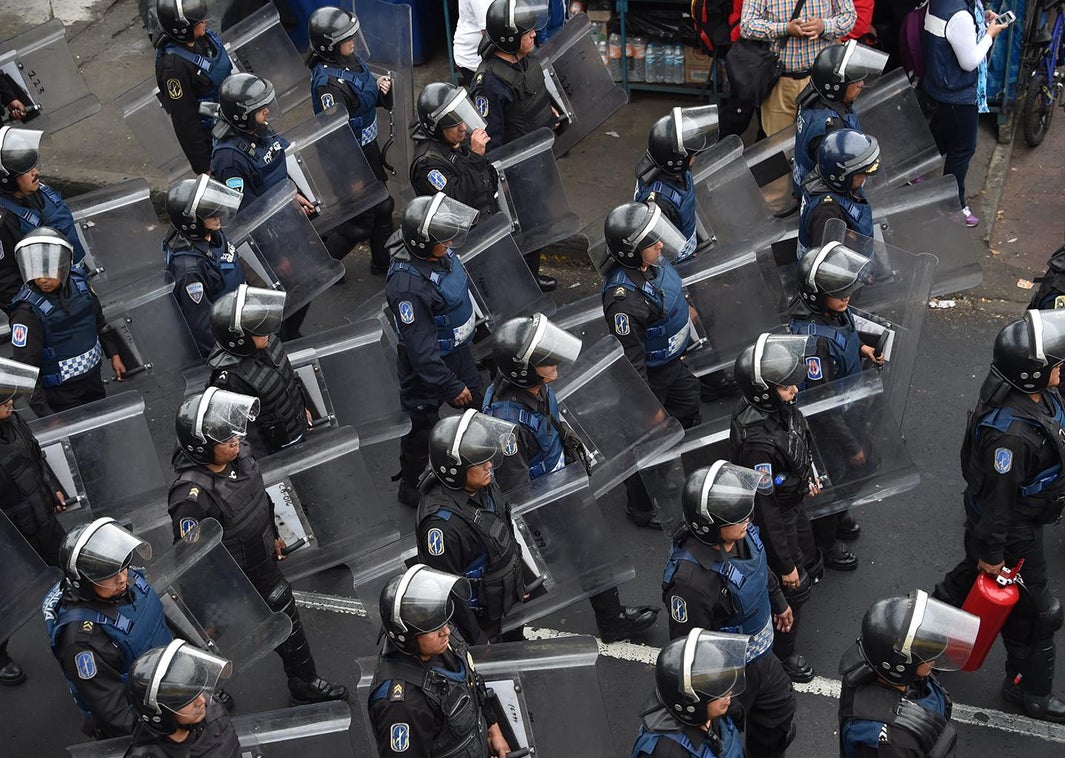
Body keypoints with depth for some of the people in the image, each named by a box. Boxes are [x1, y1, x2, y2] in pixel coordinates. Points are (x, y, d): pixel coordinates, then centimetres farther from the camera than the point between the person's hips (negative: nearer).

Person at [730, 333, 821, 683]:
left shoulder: (777, 405, -16)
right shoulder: (758, 440, -42)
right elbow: (764, 508, -31)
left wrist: (807, 474, 26)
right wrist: (785, 563, -20)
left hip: (793, 501, 8)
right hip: (774, 519, -8)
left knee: (810, 569, 28)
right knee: (794, 587, 13)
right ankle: (782, 653, 38)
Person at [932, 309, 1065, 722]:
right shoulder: (1011, 433, -41)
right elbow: (998, 497, -29)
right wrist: (992, 552, -16)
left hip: (1022, 515, 9)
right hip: (1013, 532, -8)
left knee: (972, 571, 31)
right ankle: (1029, 687, 32)